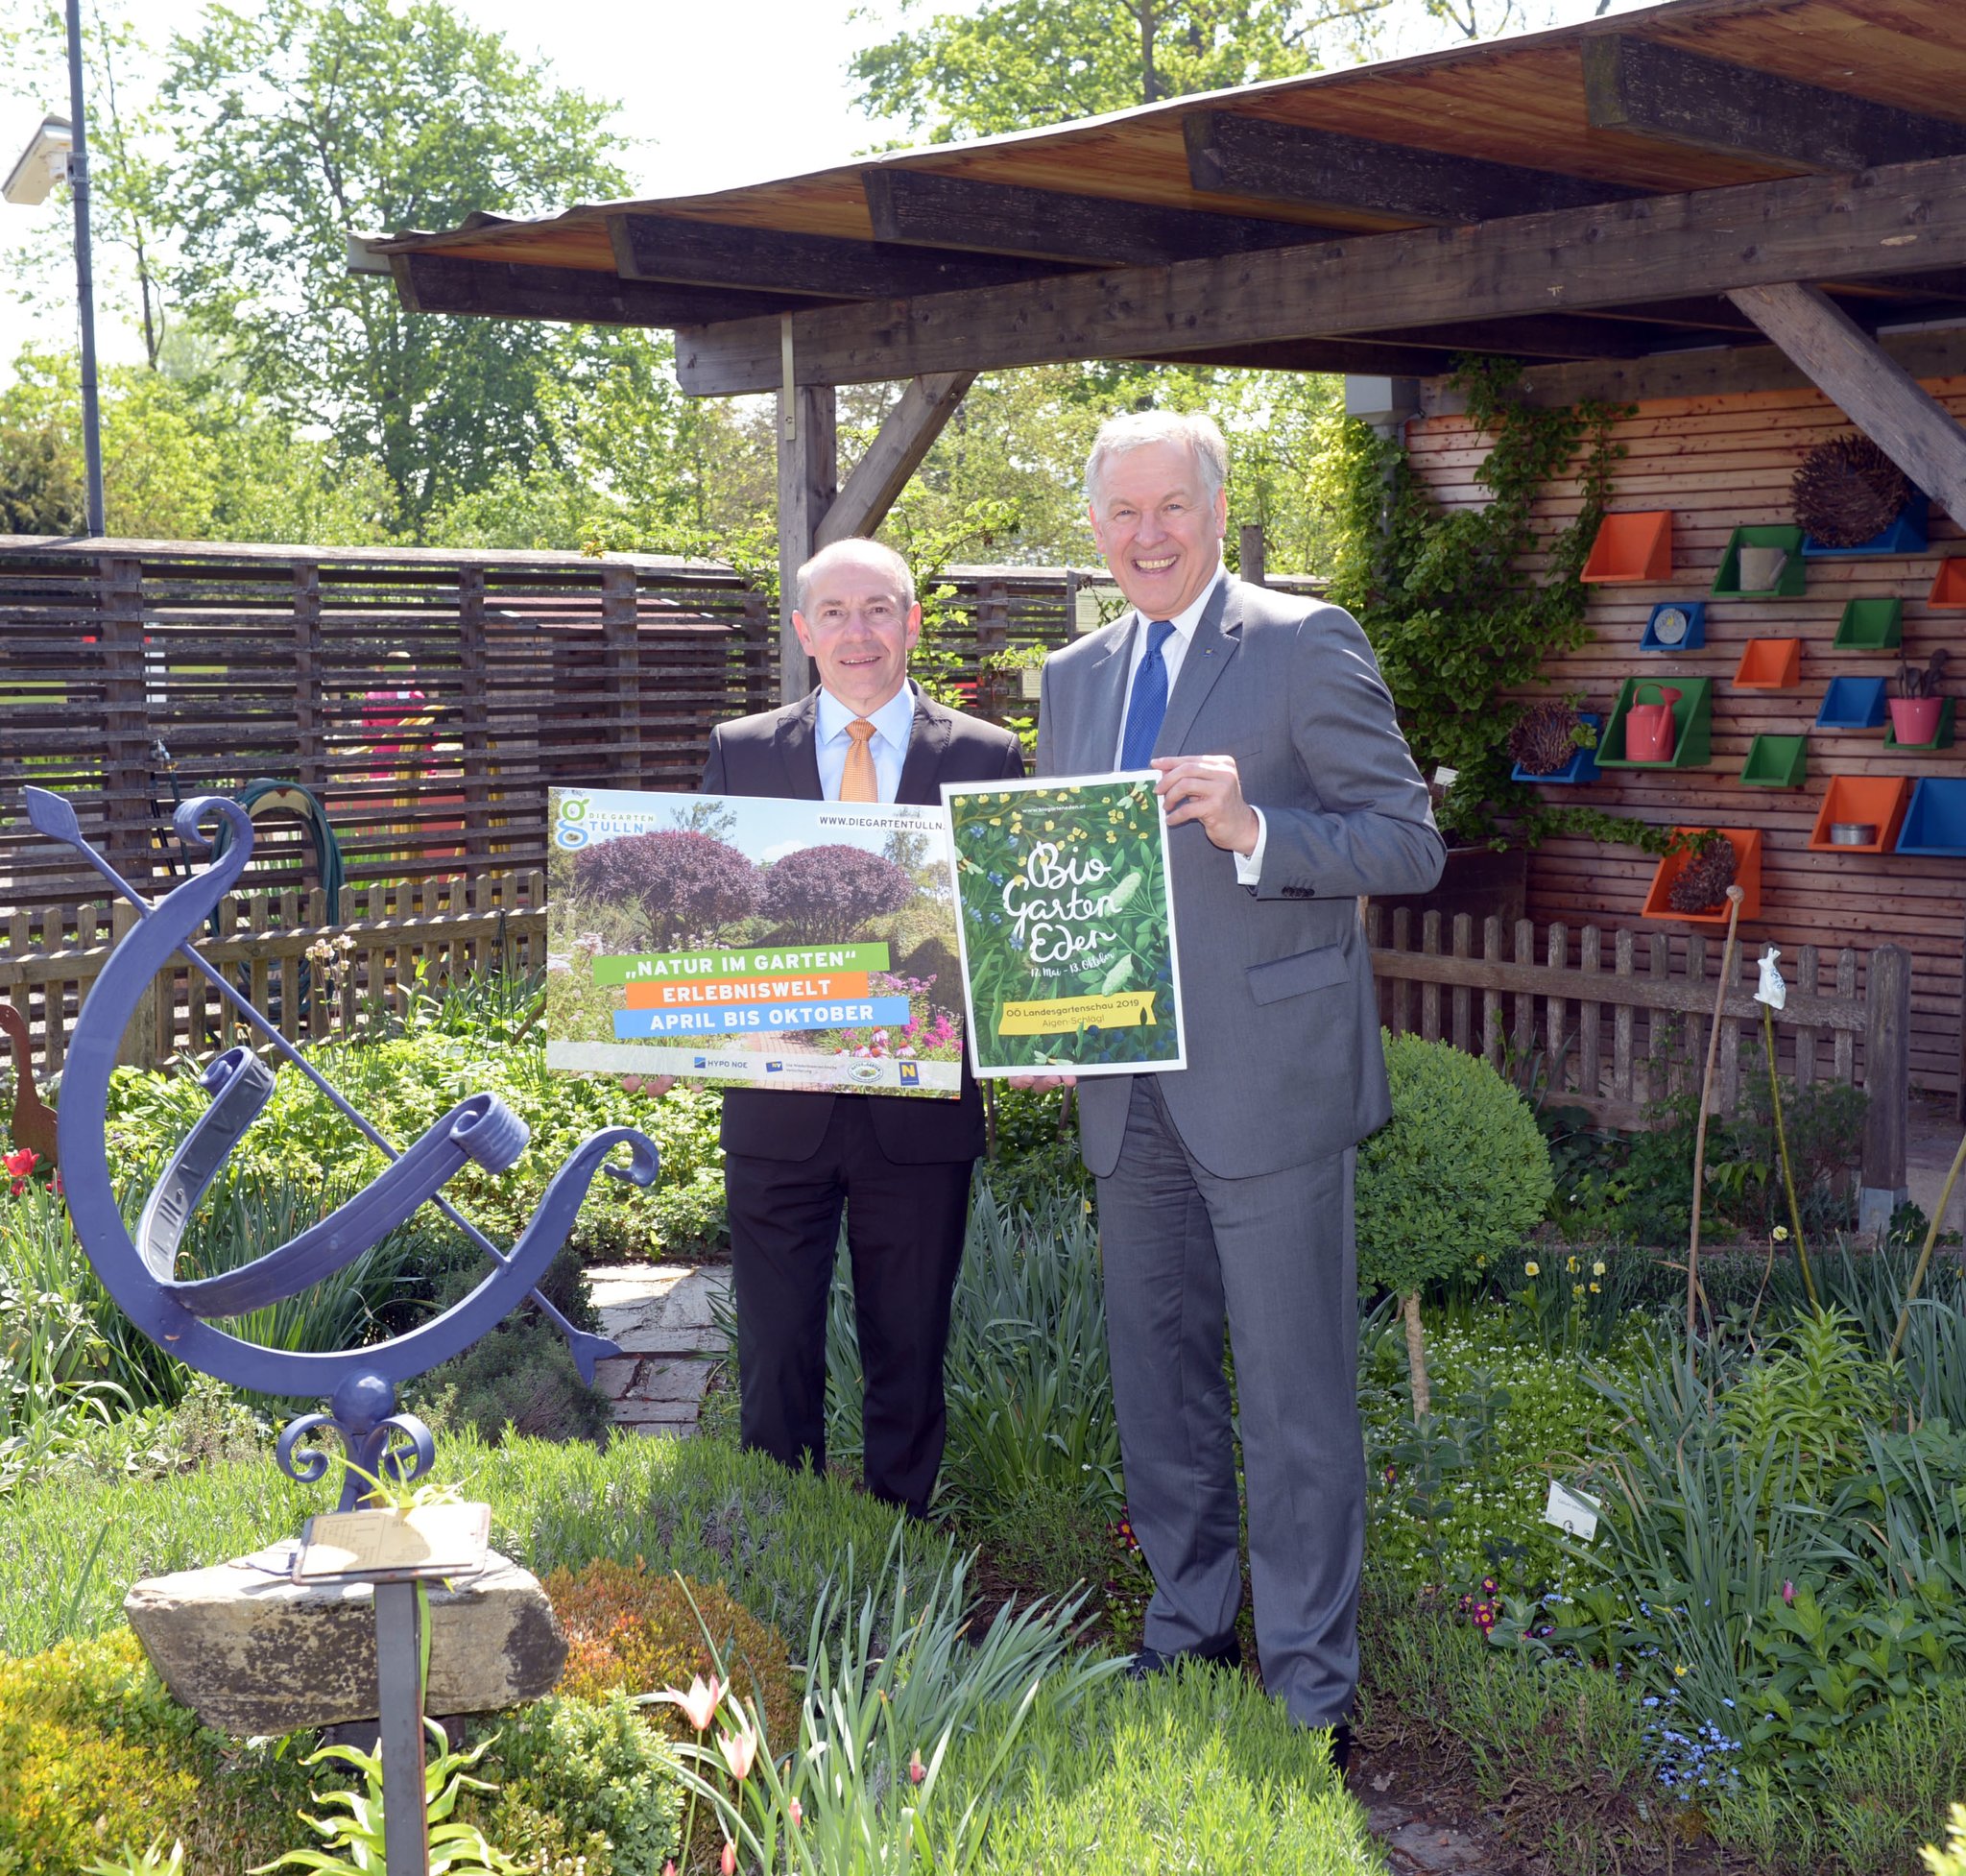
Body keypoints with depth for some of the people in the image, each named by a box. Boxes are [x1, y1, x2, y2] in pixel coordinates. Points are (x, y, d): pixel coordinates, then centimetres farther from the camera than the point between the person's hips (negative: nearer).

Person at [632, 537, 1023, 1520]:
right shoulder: (740, 750, 6)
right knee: (775, 1360, 8)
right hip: (777, 1107, 1)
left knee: (909, 1356, 11)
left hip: (921, 1110, 0)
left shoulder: (987, 757, 3)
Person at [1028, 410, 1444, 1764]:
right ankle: (1187, 1632, 32)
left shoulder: (1309, 646, -5)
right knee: (1156, 1376, 16)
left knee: (1295, 1397, 0)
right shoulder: (1074, 678, 14)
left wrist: (1252, 828, -24)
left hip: (1269, 1079, -6)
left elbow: (1410, 844, -9)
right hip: (1129, 1091, 6)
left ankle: (1311, 1690, 11)